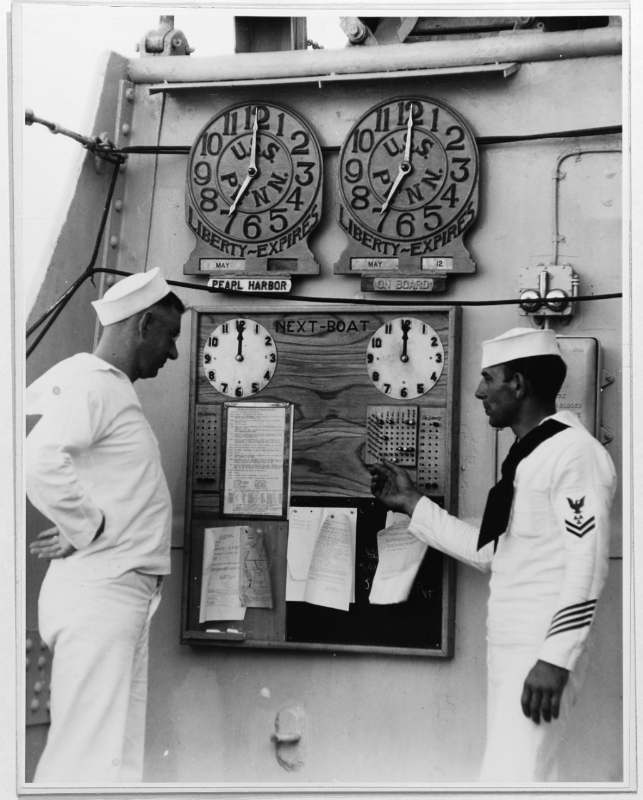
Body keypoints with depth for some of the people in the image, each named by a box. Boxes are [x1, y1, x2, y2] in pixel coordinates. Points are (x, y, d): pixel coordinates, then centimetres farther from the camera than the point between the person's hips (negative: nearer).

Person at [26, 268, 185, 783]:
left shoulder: (114, 388, 18)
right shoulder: (88, 383, -12)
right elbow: (41, 461, -28)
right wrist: (89, 529, -16)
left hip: (125, 593, 10)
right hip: (98, 591, -10)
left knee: (121, 758, 12)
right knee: (88, 761, -10)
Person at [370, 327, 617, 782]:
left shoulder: (575, 453, -12)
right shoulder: (526, 458, 17)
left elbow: (587, 565, -18)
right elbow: (489, 551, 21)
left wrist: (555, 659, -23)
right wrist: (413, 504, 22)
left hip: (542, 656, -9)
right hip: (508, 650, 9)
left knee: (510, 777, -14)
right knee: (531, 776, 11)